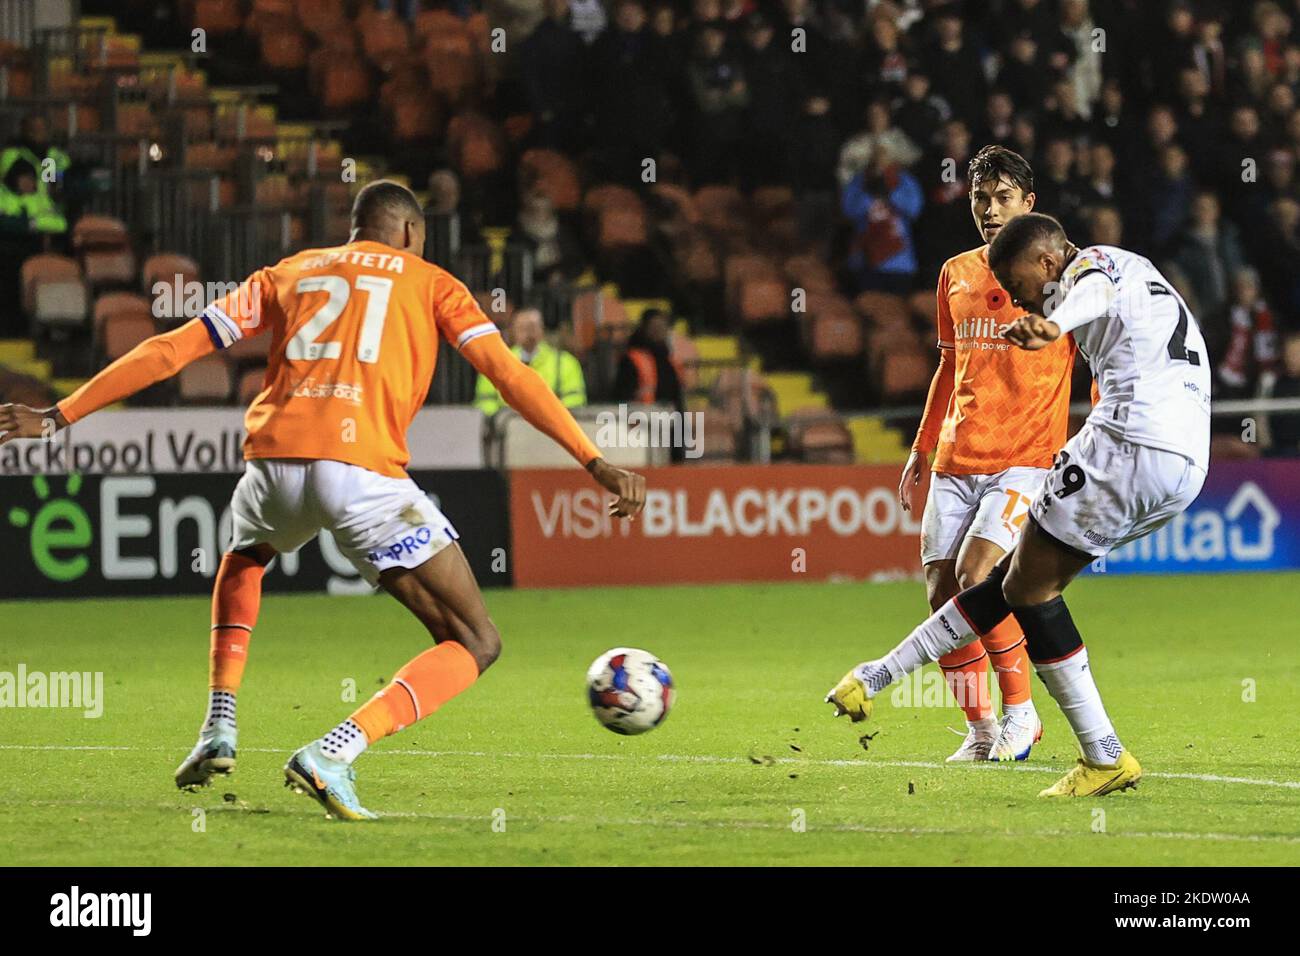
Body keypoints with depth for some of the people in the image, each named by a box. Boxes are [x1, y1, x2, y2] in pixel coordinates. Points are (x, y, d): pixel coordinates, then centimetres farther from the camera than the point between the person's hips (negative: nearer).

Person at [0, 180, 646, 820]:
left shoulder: (285, 274, 26)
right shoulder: (429, 283, 19)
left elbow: (171, 350, 22)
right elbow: (508, 372, 6)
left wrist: (60, 417, 25)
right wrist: (595, 463, 2)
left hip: (274, 464, 4)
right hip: (364, 472, -4)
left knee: (243, 562, 40)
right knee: (476, 644, 4)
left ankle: (219, 729, 23)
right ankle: (333, 754, -15)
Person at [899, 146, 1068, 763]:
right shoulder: (955, 275, 13)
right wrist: (920, 451, 21)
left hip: (1026, 459, -5)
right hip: (955, 460, 6)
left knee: (975, 573, -21)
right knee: (941, 591, -3)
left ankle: (1020, 712, -5)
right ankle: (981, 731, 10)